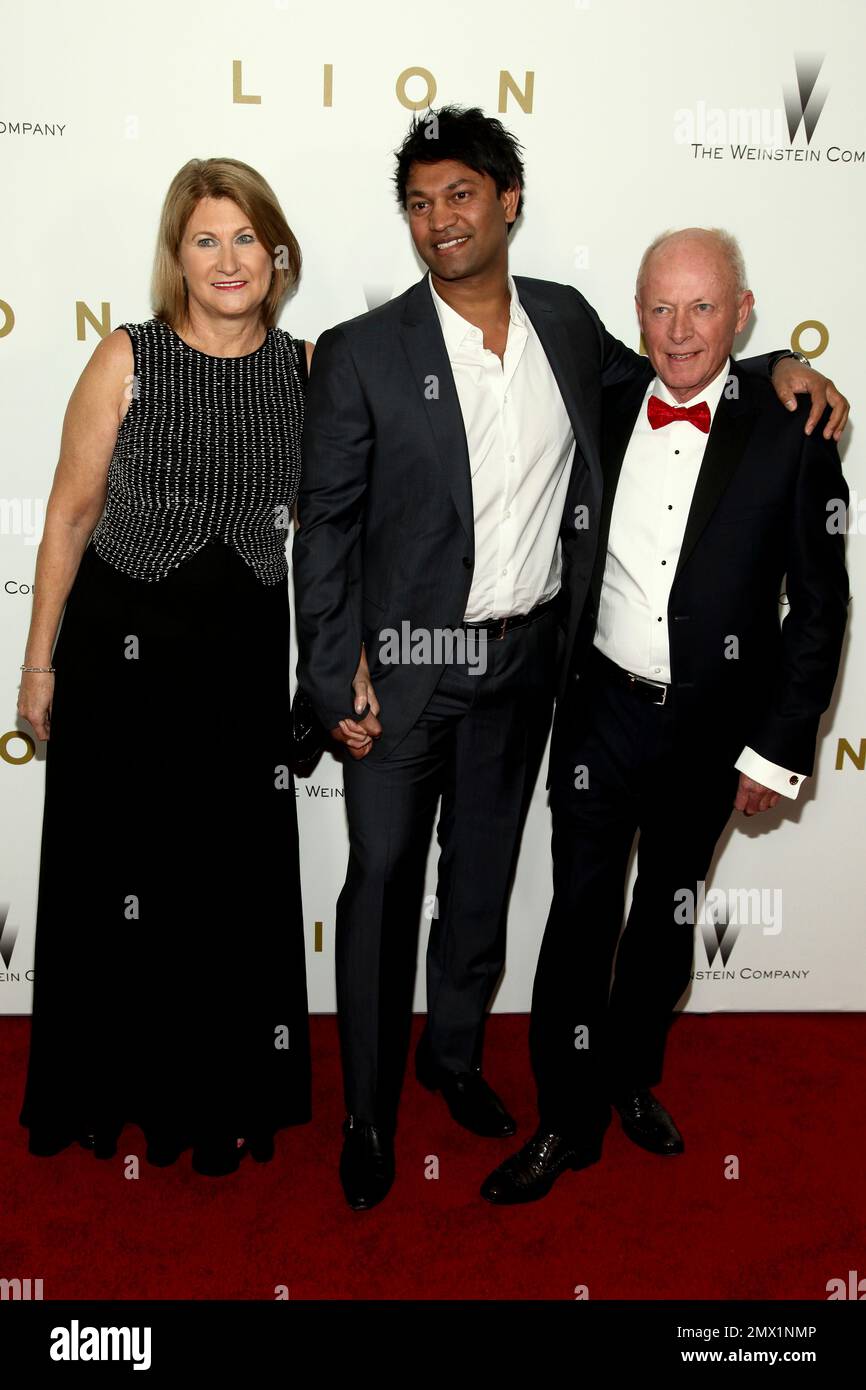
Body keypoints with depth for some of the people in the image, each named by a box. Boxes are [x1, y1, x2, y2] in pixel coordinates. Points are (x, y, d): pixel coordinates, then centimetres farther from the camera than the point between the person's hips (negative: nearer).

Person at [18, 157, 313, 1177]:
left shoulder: (306, 369, 3)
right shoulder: (126, 359, -4)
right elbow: (69, 515, -1)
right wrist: (39, 663, -1)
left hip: (247, 652, 2)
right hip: (123, 642, -2)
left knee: (238, 885, 10)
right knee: (113, 878, 10)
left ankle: (222, 1097, 32)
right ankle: (109, 1091, 34)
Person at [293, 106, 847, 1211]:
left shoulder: (567, 322, 3)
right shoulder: (362, 353, -9)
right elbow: (324, 523, -8)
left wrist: (773, 368, 5)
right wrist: (336, 676, -13)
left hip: (526, 659, 4)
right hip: (405, 663, -4)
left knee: (484, 870, 18)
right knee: (383, 882, 5)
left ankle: (454, 1051, 41)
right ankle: (369, 1108, 25)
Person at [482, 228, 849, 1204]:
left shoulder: (791, 434, -8)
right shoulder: (603, 411, -1)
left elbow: (819, 604, -6)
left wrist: (779, 748, -7)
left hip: (713, 726, 0)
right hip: (602, 710, 1)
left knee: (669, 915, 17)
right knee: (580, 916, 5)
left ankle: (631, 1076, 40)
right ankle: (568, 1120, 23)